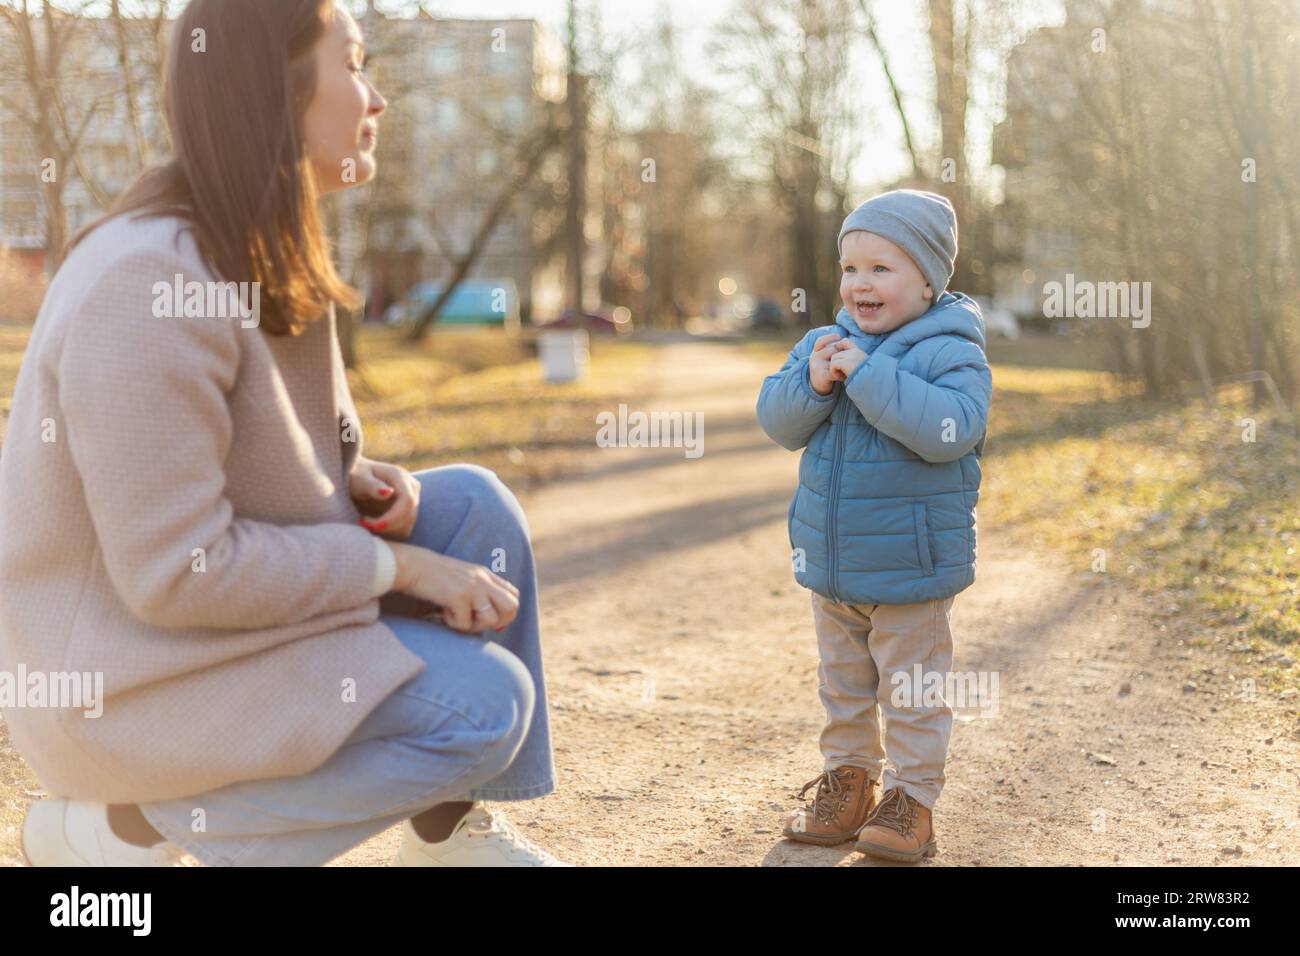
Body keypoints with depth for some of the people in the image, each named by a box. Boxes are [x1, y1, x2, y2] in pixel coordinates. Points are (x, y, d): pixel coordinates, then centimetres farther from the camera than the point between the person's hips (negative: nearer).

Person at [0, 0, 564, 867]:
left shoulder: (268, 252, 2)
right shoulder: (152, 283, -27)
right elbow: (176, 572, -27)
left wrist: (362, 482, -5)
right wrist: (403, 566, -19)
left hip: (227, 584, 9)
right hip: (137, 666, -9)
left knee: (475, 505, 0)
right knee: (486, 705, -15)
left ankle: (449, 824, 7)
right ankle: (121, 826, -4)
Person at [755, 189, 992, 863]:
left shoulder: (951, 353, -15)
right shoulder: (826, 343, 3)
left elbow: (947, 429, -31)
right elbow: (778, 421, -1)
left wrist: (868, 373, -31)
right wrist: (812, 383, -21)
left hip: (911, 568, -6)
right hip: (829, 563, 6)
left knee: (911, 691, 5)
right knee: (843, 683, 20)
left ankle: (912, 797, 18)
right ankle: (848, 776, 34)